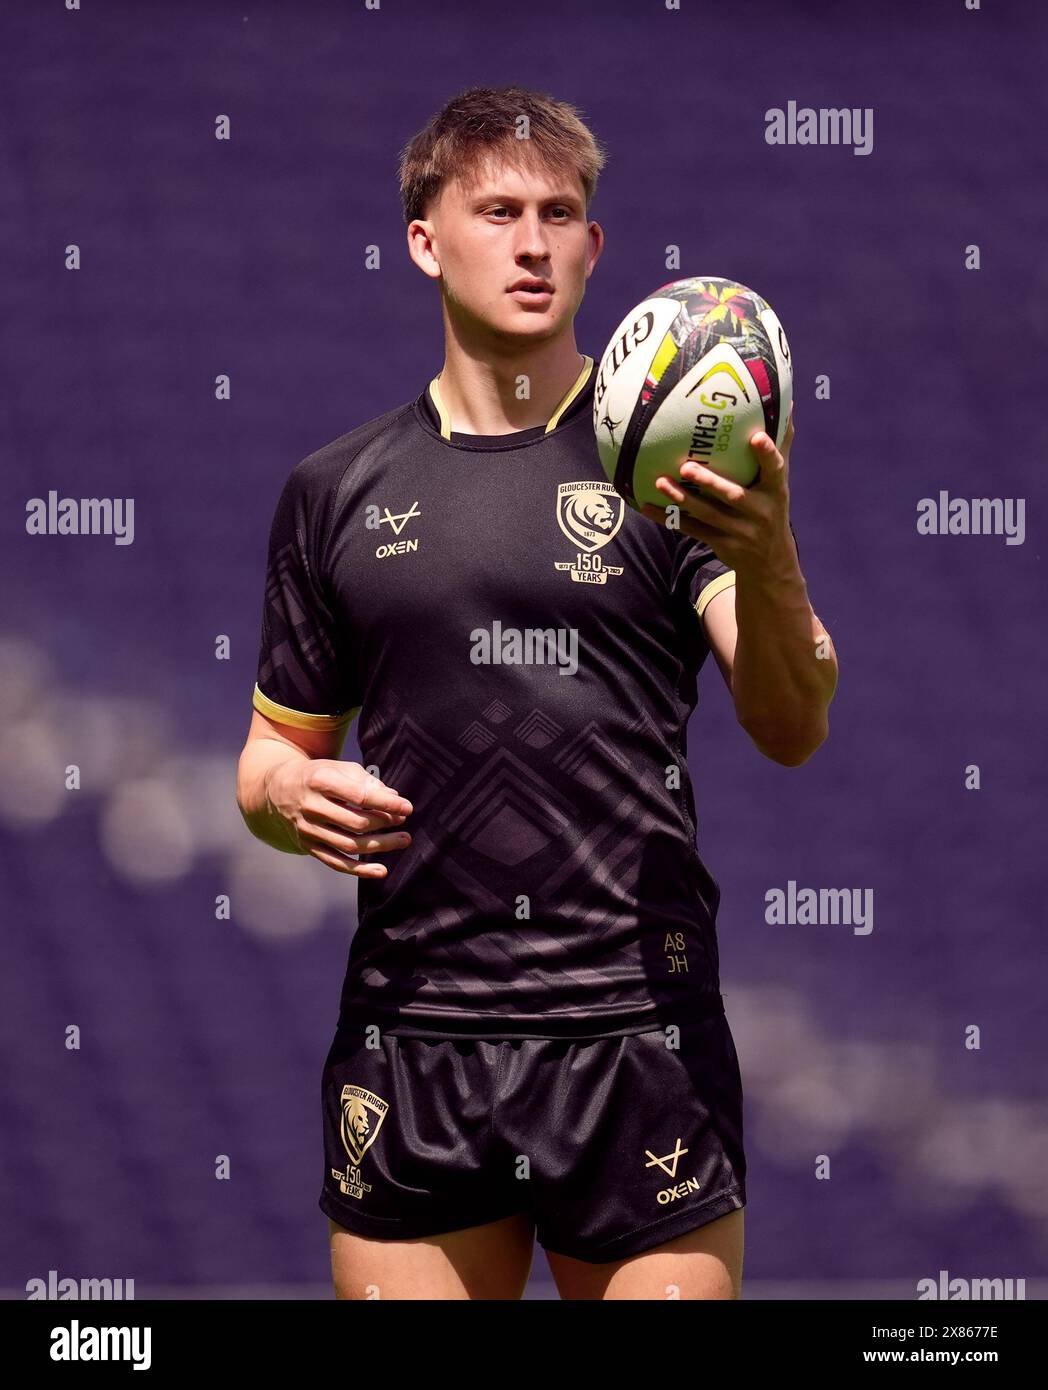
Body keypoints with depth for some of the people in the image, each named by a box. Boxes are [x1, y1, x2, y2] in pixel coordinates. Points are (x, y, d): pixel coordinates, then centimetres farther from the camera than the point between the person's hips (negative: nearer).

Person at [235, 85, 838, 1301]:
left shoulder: (665, 468, 2)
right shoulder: (337, 492, 11)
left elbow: (790, 728, -10)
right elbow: (274, 750, 19)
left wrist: (767, 560, -30)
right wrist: (290, 798, -5)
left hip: (639, 1044, -2)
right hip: (408, 1052, 2)